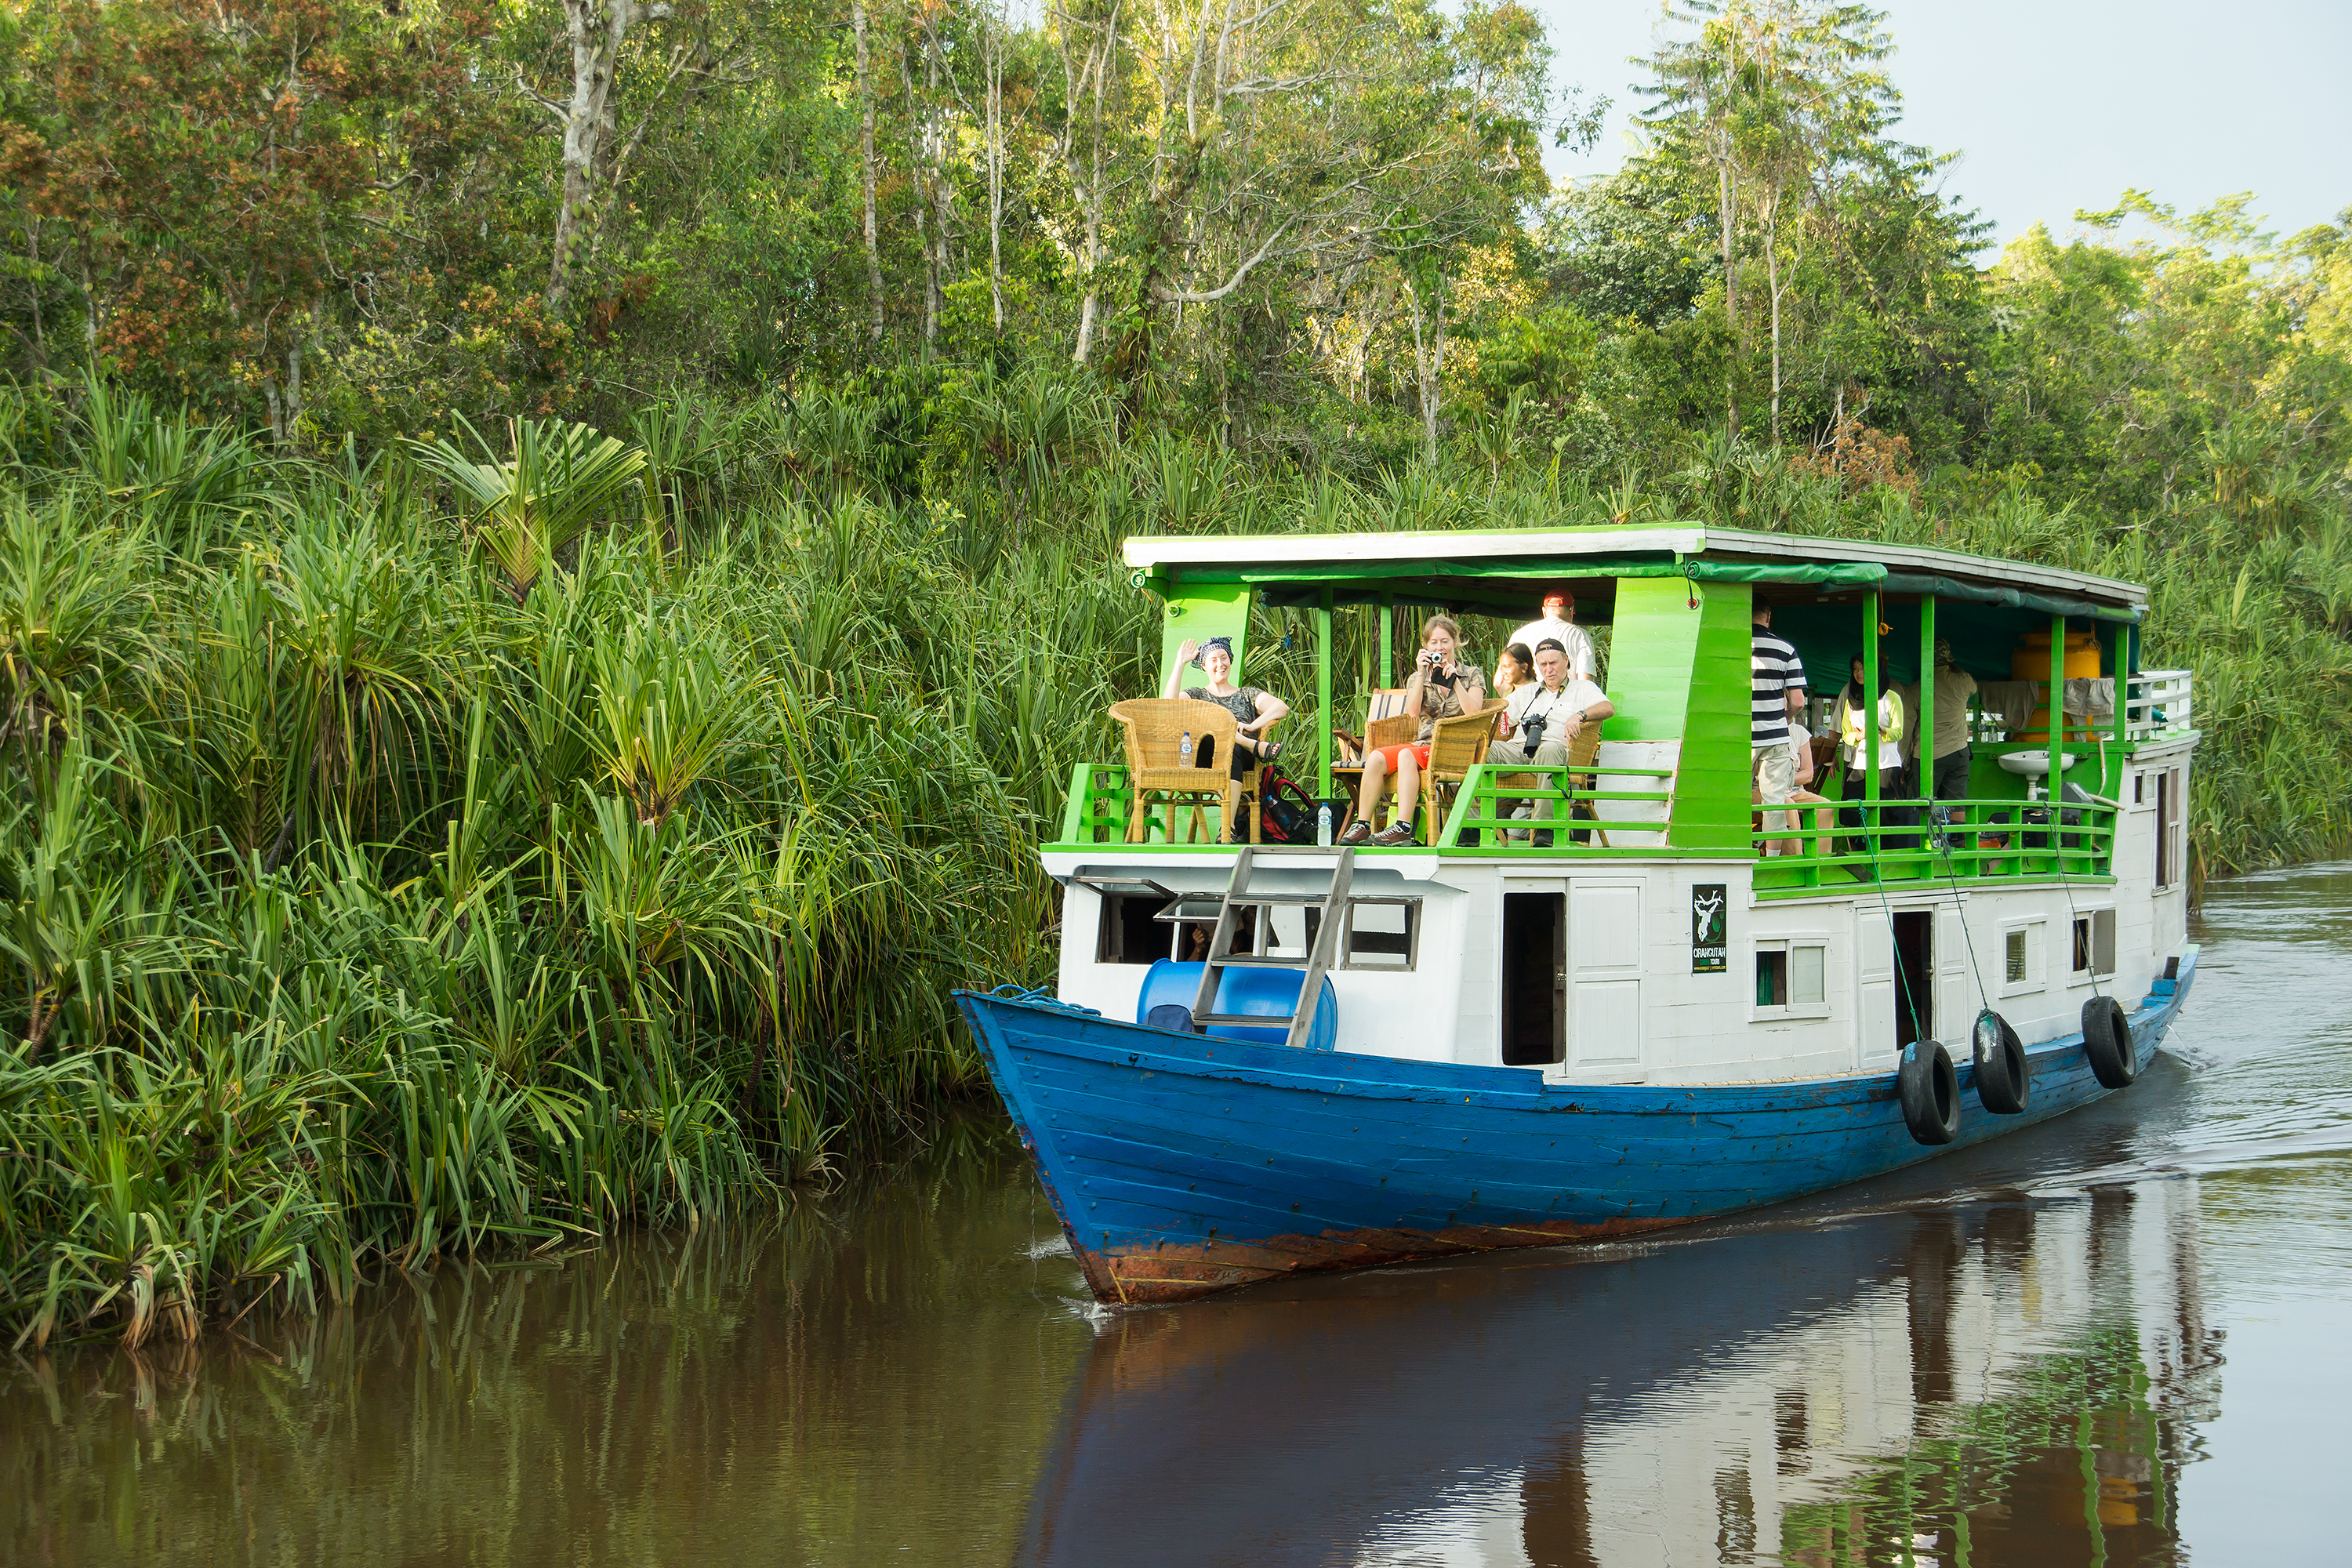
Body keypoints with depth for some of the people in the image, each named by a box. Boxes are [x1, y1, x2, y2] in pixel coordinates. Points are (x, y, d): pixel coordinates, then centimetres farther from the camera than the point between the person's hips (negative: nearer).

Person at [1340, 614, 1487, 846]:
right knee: (1376, 758, -25)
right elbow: (1413, 712, -1)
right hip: (1424, 743, 4)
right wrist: (1422, 674, -6)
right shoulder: (1418, 677, 19)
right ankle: (1362, 825, -26)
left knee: (1407, 756, -35)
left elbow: (1473, 712, -6)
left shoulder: (1473, 675, 11)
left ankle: (1403, 828, -43)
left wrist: (1454, 679, -10)